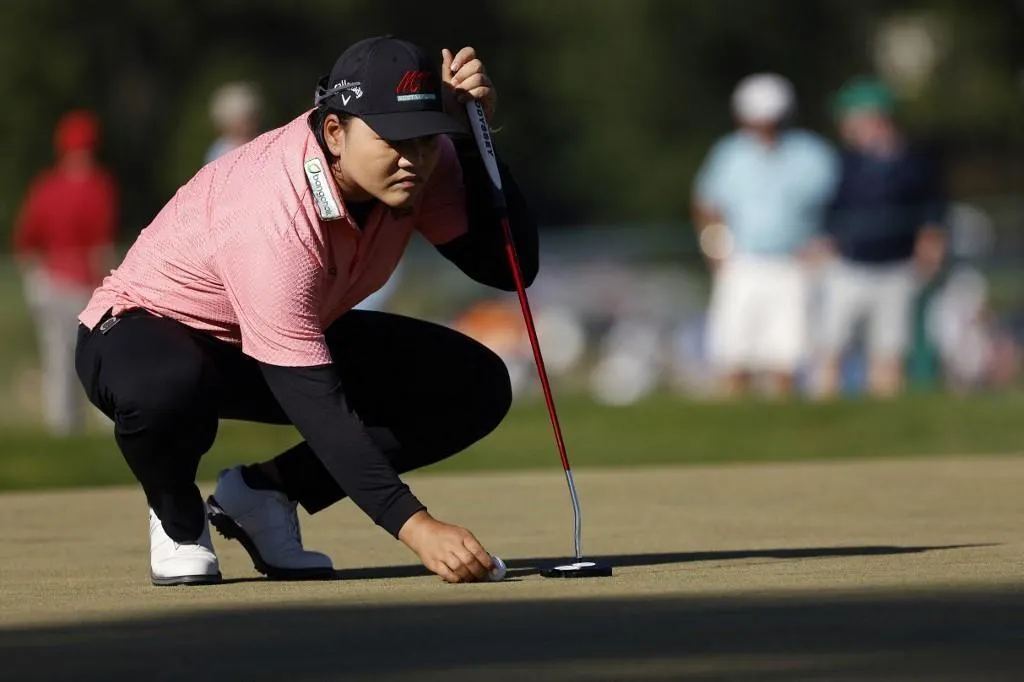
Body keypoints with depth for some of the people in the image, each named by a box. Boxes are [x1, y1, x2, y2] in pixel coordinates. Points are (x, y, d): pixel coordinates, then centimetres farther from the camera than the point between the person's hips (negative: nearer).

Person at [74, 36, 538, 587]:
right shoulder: (273, 216, -38)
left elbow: (509, 267, -19)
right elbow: (317, 408, -40)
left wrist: (472, 136, -32)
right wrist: (415, 527, -48)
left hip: (294, 341, 7)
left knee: (476, 387, -10)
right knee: (168, 387, -44)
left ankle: (264, 492, 3)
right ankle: (178, 520, -7)